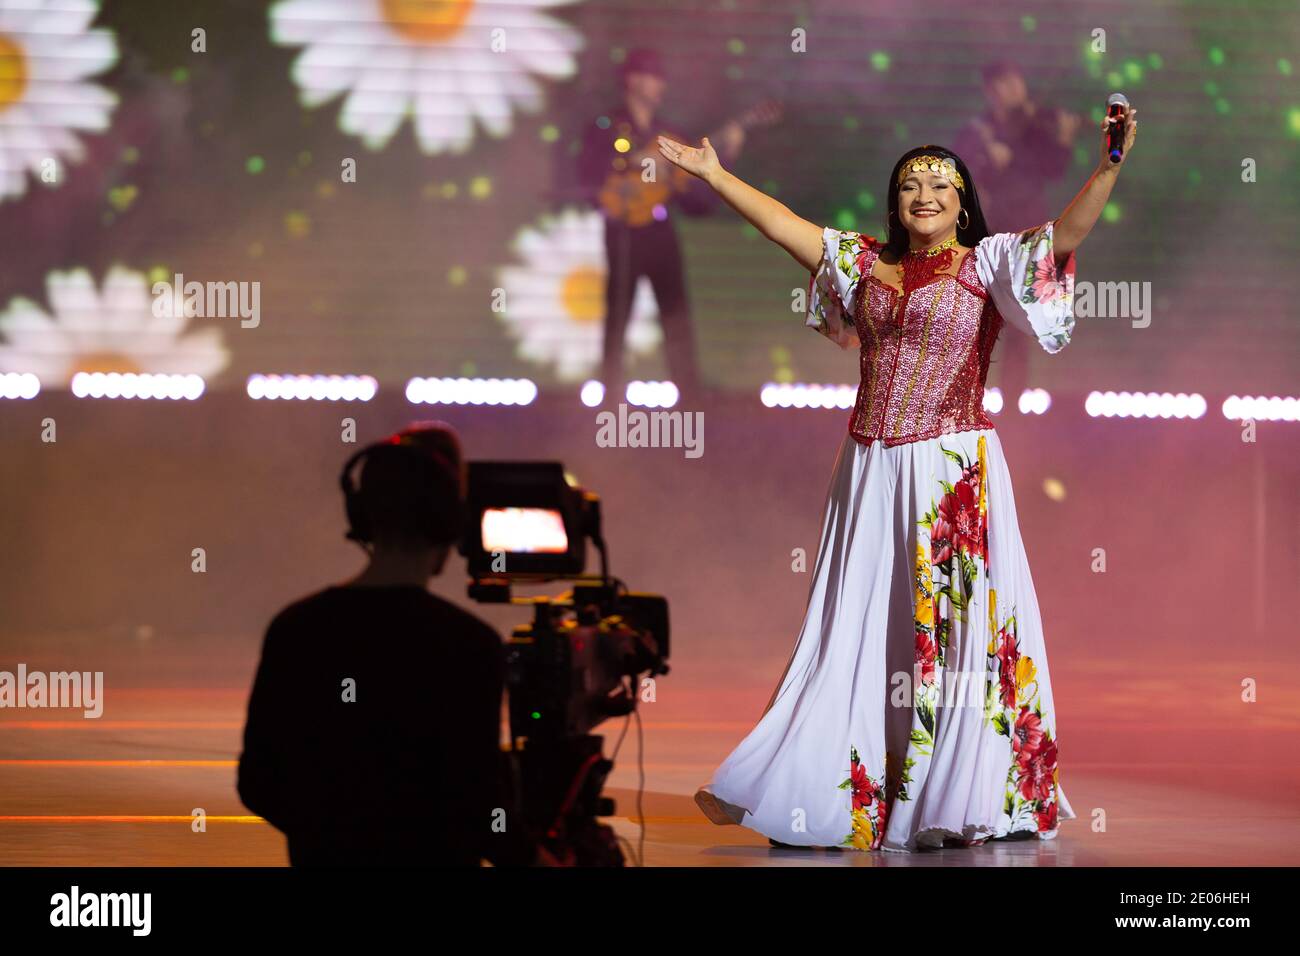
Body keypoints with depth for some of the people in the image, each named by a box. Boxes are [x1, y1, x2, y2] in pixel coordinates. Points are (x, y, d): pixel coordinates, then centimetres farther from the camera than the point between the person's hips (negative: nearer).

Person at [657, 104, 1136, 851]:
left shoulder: (986, 264, -1)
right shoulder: (866, 262, 12)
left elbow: (1067, 233, -13)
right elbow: (785, 224, 18)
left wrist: (1110, 167, -27)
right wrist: (714, 175, 20)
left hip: (954, 474, -4)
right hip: (872, 473, 5)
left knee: (955, 631, -4)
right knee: (858, 634, 8)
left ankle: (963, 802, 1)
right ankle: (833, 790, 14)